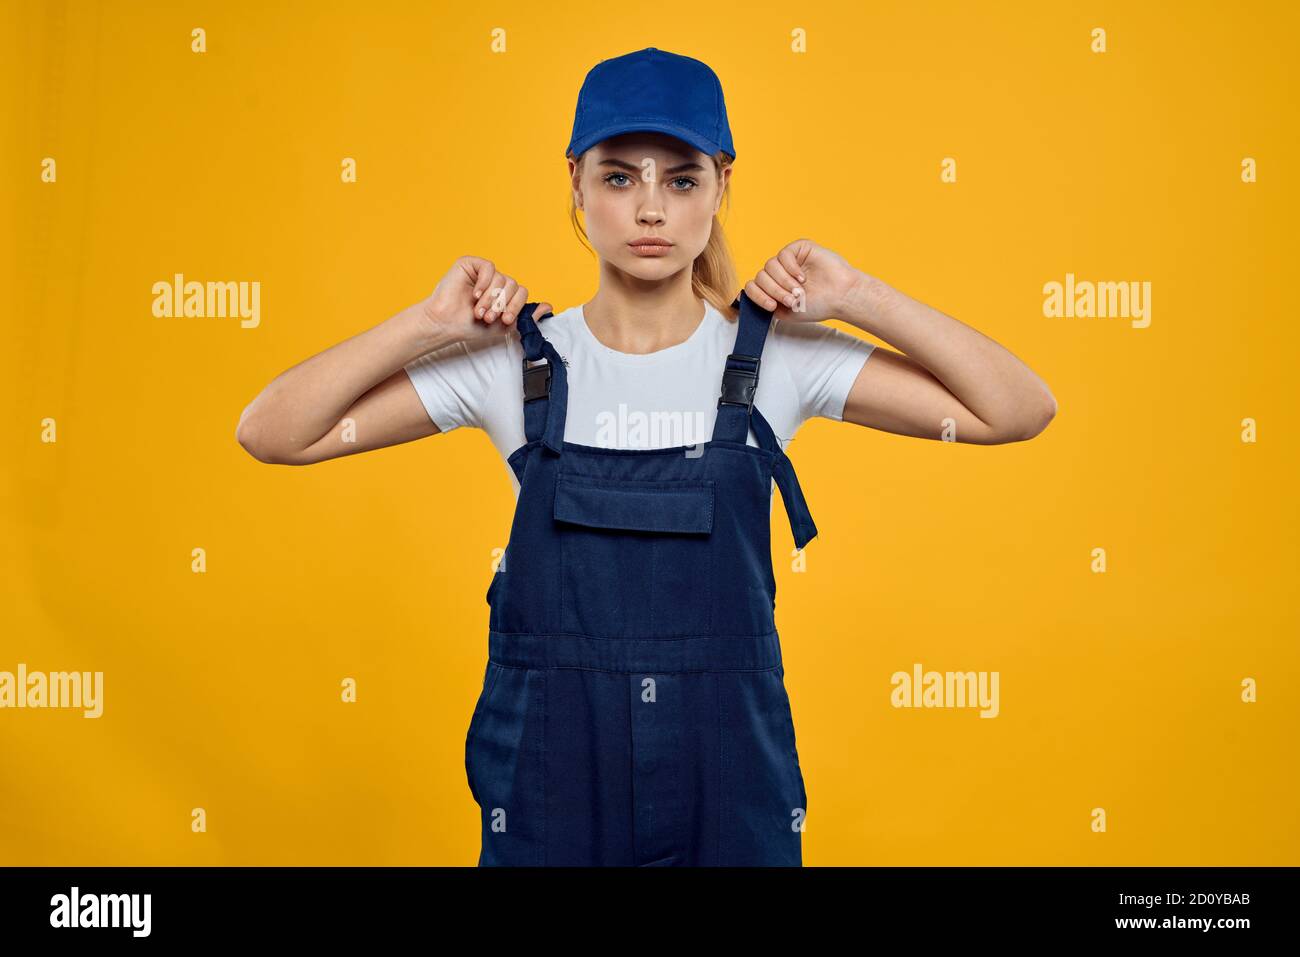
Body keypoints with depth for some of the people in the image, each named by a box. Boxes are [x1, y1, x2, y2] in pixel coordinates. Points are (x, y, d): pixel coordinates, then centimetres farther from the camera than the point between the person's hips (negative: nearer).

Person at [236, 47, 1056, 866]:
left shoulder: (776, 355, -4)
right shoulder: (517, 363, -4)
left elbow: (1021, 411, -7)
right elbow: (271, 433, -6)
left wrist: (861, 297, -12)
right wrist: (428, 322, -14)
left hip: (733, 789, 1)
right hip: (550, 795, 0)